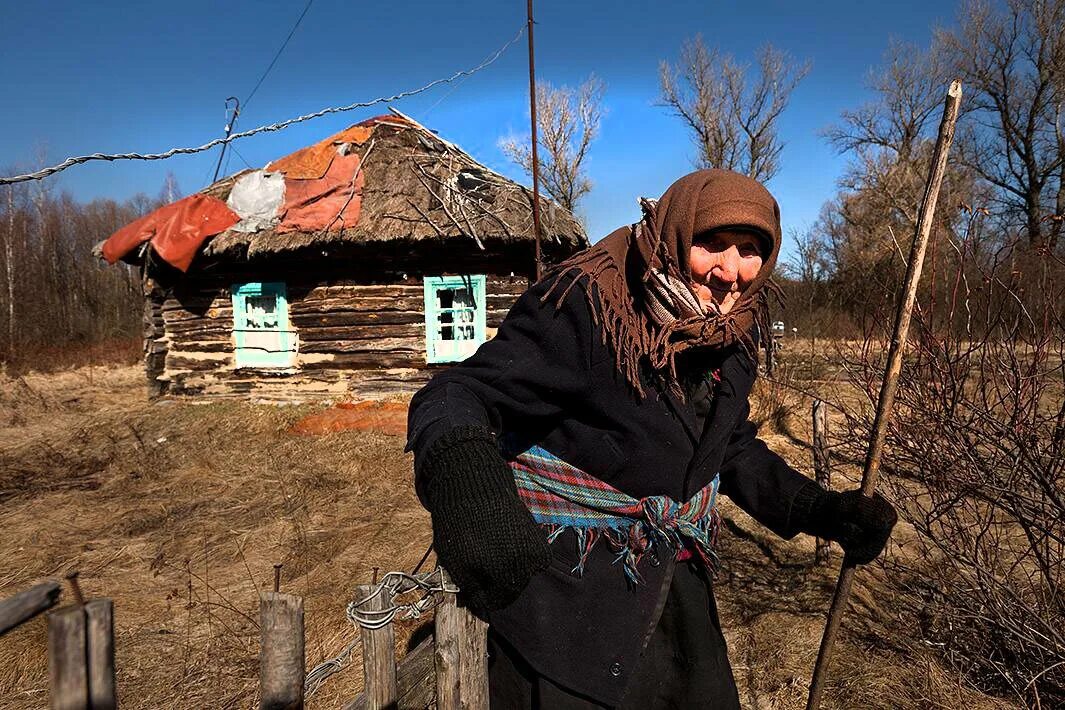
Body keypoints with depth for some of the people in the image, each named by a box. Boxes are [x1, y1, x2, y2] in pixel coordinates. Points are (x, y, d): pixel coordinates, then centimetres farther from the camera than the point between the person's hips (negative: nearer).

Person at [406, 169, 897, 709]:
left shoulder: (732, 338, -2)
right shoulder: (584, 305, -23)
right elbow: (455, 397, -29)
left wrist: (820, 509, 0)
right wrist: (462, 481, -51)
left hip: (674, 581, 7)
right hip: (566, 588, -6)